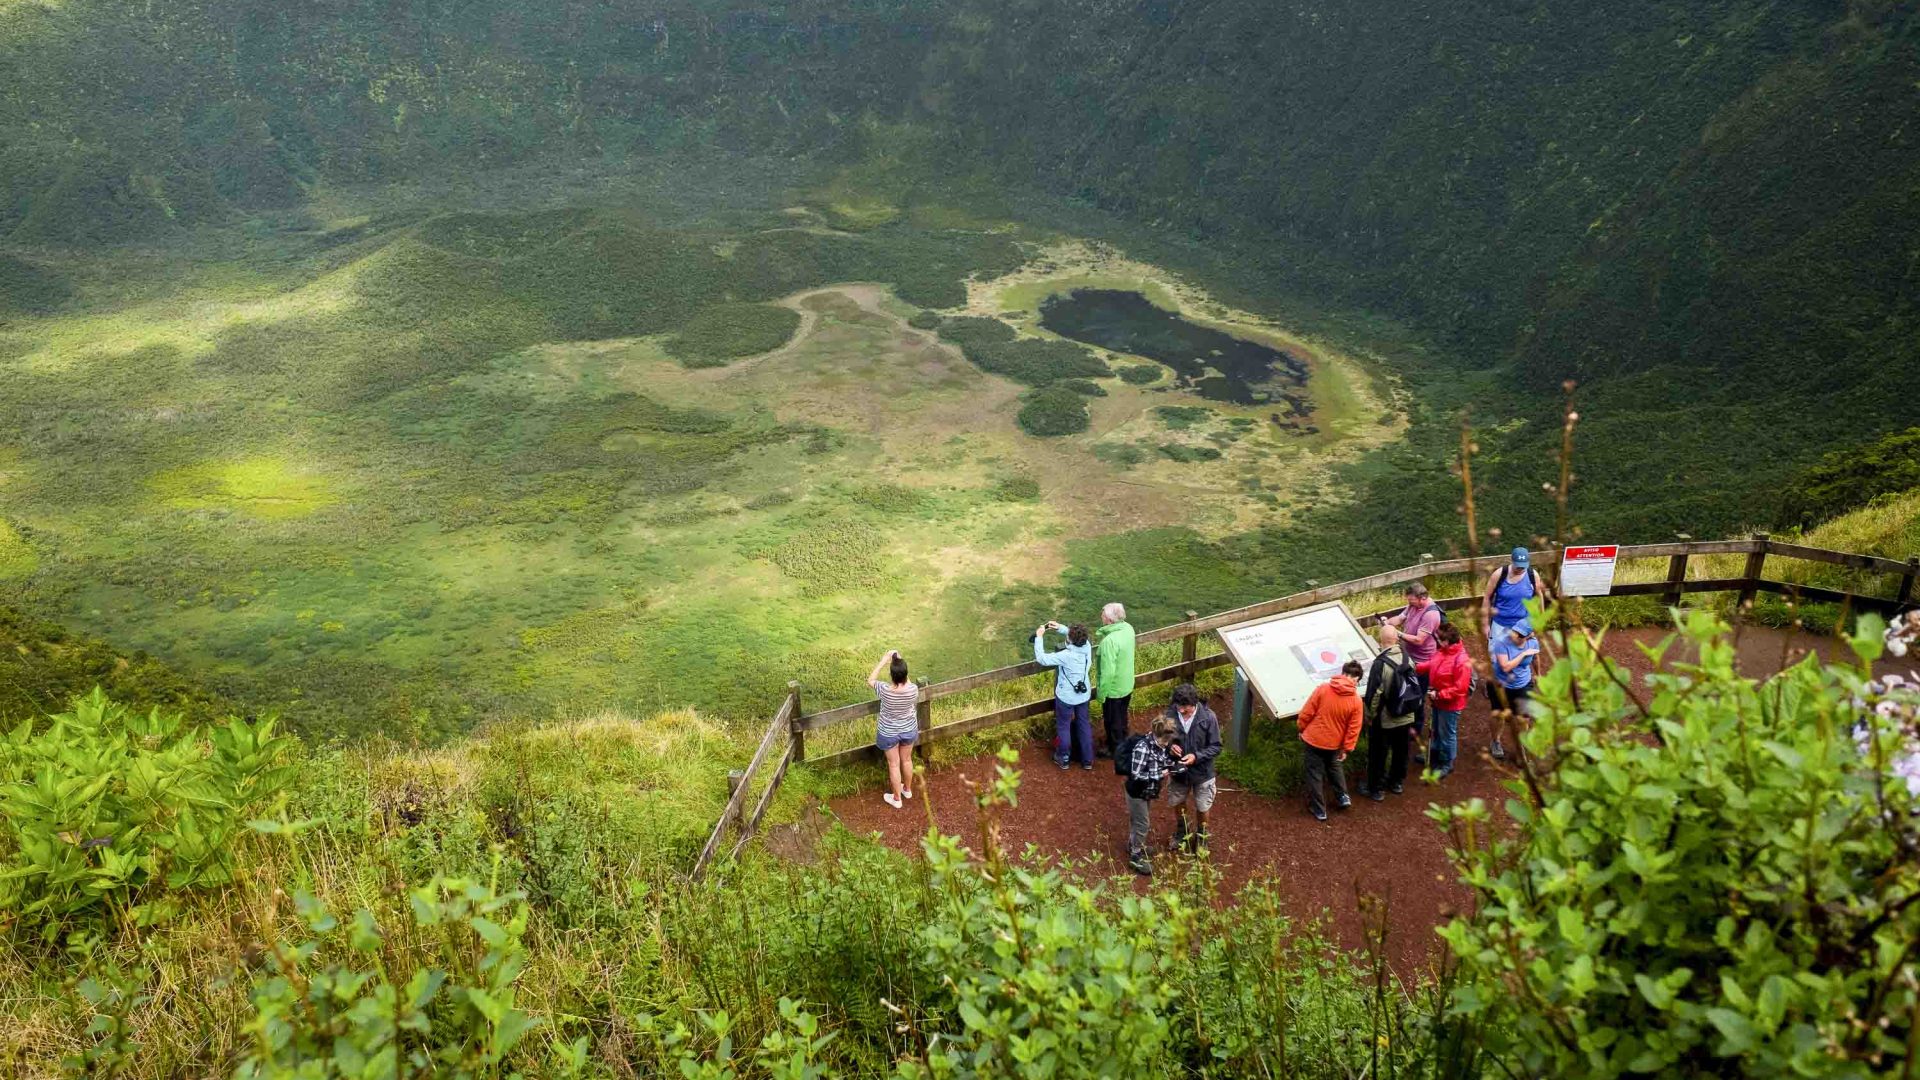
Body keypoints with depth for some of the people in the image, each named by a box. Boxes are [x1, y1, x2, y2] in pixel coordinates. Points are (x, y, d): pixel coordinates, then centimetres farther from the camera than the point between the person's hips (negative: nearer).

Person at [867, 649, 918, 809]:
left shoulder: (884, 689, -32)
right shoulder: (913, 689, -27)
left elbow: (870, 680, -11)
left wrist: (884, 659, -12)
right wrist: (900, 662, -2)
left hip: (889, 733, -2)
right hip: (909, 729, 3)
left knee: (893, 764, 16)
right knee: (907, 760, 26)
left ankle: (897, 799, 33)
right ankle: (907, 789, 48)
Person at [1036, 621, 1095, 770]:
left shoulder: (1065, 656, -32)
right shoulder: (1087, 646, -15)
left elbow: (1041, 658, -26)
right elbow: (1078, 637, 8)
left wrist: (1039, 637, -18)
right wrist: (1060, 627, 3)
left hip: (1066, 697, -5)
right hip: (1084, 694, 5)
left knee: (1063, 727, 16)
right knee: (1084, 725, 20)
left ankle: (1062, 759, 32)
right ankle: (1087, 760, 31)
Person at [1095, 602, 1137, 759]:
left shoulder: (1109, 641, -34)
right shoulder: (1128, 628, -9)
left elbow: (1108, 672, -29)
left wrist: (1101, 694, -18)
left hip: (1113, 689, -8)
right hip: (1127, 685, 8)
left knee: (1112, 721, 15)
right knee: (1122, 717, 28)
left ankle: (1115, 749, 33)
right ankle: (1122, 743, 47)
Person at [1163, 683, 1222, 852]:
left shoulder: (1208, 717, -24)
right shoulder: (1170, 714, -20)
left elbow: (1216, 747, -16)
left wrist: (1196, 756, -29)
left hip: (1201, 772, -2)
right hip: (1177, 770, 2)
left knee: (1202, 807, 19)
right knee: (1177, 802, 24)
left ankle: (1201, 835, 46)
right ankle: (1181, 830, 52)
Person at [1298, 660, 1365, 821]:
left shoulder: (1323, 688, -17)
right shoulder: (1356, 700, -14)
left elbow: (1306, 712, -11)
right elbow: (1353, 728, -8)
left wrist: (1301, 729, 5)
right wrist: (1347, 748, 3)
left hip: (1314, 739, -1)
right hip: (1334, 743, 1)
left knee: (1315, 774, 11)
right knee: (1335, 767, 31)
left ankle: (1319, 810, 18)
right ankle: (1342, 797, 36)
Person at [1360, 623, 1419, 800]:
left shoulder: (1381, 663, -26)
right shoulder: (1407, 658, -8)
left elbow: (1374, 693, -22)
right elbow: (1415, 686, 3)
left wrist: (1370, 715, -7)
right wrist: (1412, 714, 17)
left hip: (1384, 719, -6)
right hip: (1406, 717, 6)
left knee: (1378, 754, 11)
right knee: (1400, 749, 23)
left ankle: (1376, 789, 22)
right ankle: (1397, 782, 41)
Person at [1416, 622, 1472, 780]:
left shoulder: (1462, 662, -32)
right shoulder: (1442, 650, -8)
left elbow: (1460, 689, -28)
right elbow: (1433, 665, 12)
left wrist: (1439, 695, -25)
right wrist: (1417, 667, -1)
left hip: (1450, 704, -8)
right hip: (1437, 700, 8)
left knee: (1447, 735, 12)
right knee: (1436, 731, 27)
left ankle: (1446, 764, 31)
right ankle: (1435, 755, 49)